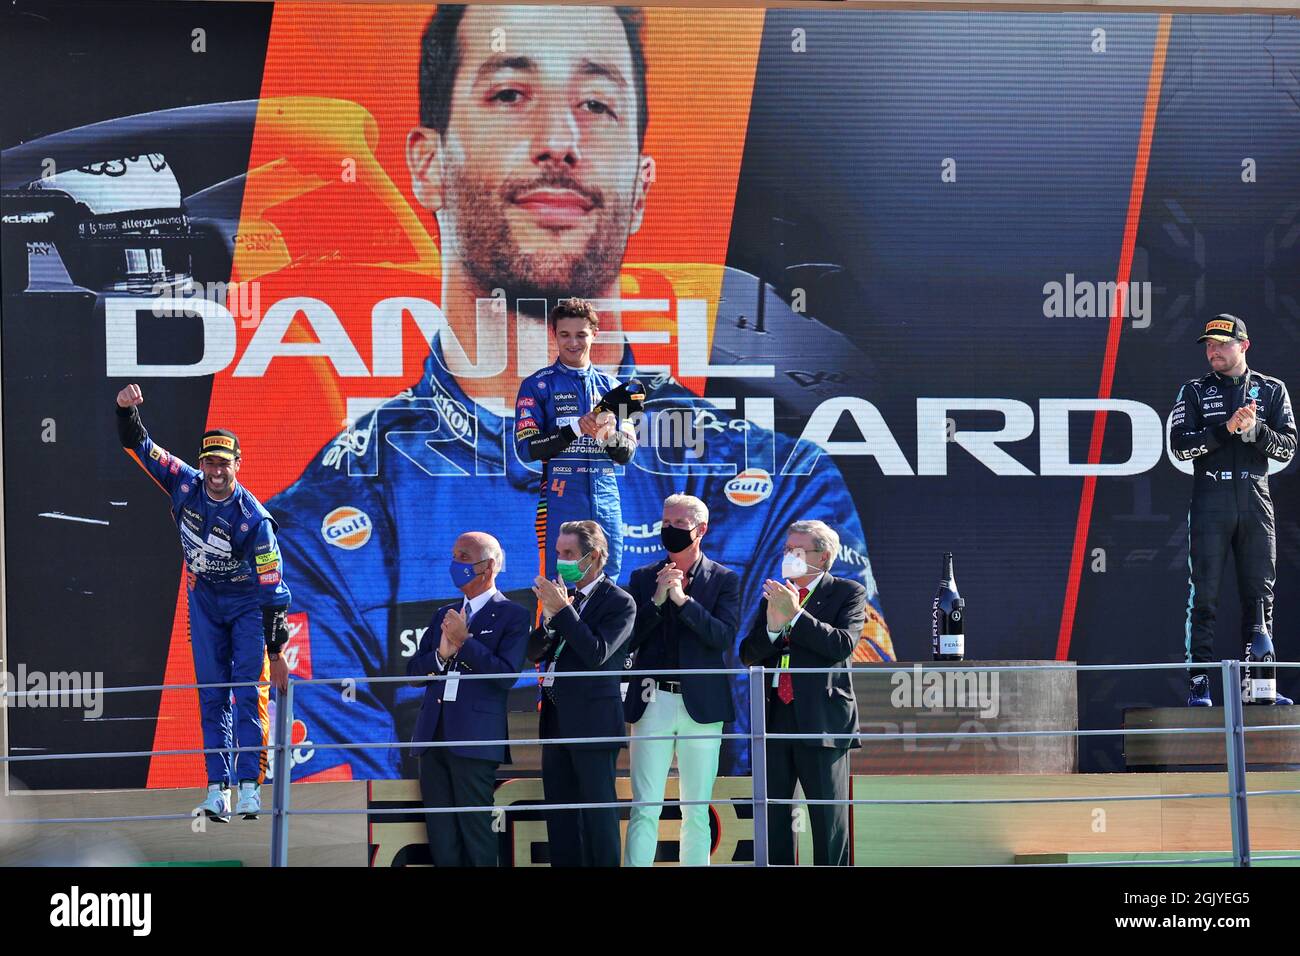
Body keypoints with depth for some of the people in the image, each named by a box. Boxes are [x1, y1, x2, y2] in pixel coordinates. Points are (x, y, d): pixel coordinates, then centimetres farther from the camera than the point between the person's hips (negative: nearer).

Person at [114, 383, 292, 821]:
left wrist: (276, 653, -23)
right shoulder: (186, 486, -13)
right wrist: (127, 411, -28)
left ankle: (250, 785, -8)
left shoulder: (253, 518, -25)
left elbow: (273, 588, -23)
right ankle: (217, 788, 3)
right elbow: (139, 446, -6)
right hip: (204, 602, 4)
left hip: (249, 604, -4)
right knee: (211, 696, 2)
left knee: (250, 693, -10)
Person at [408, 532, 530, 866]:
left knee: (475, 835, -5)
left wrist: (464, 641, -13)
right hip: (433, 735, 6)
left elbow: (507, 674, -13)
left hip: (474, 738, -6)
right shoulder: (444, 614, 19)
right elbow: (414, 669, 13)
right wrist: (442, 654, -7)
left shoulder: (513, 616, -1)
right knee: (441, 837, 7)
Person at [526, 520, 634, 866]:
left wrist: (563, 610, -19)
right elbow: (534, 653, 8)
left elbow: (596, 654, -20)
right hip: (556, 718, 7)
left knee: (598, 807, -4)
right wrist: (549, 619, -10)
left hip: (592, 719, -7)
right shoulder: (561, 594, 11)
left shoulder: (618, 602, -7)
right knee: (560, 813, 10)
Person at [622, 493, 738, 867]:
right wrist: (657, 600, -10)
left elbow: (724, 636, -8)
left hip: (700, 705, 0)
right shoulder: (643, 578, 10)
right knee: (645, 809, -4)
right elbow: (628, 639, 2)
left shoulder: (724, 580, 5)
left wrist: (682, 598, -15)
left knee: (697, 812, 5)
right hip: (653, 703, 1)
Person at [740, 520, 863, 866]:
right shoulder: (774, 595, 14)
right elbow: (748, 655, 7)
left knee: (828, 813, -1)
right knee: (772, 812, 9)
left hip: (822, 717, -5)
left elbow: (842, 645, -15)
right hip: (775, 717, 5)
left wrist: (795, 615, -18)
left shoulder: (848, 593, 1)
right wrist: (772, 626, -12)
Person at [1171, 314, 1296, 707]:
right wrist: (1226, 428, -14)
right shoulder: (1195, 391, 8)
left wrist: (1255, 428, -14)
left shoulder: (1271, 390, 11)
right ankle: (1200, 683, -5)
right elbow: (1180, 445, -4)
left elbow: (1287, 448, 4)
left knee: (1260, 596, 3)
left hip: (1255, 502, 2)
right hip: (1210, 504, -2)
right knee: (1203, 596, -5)